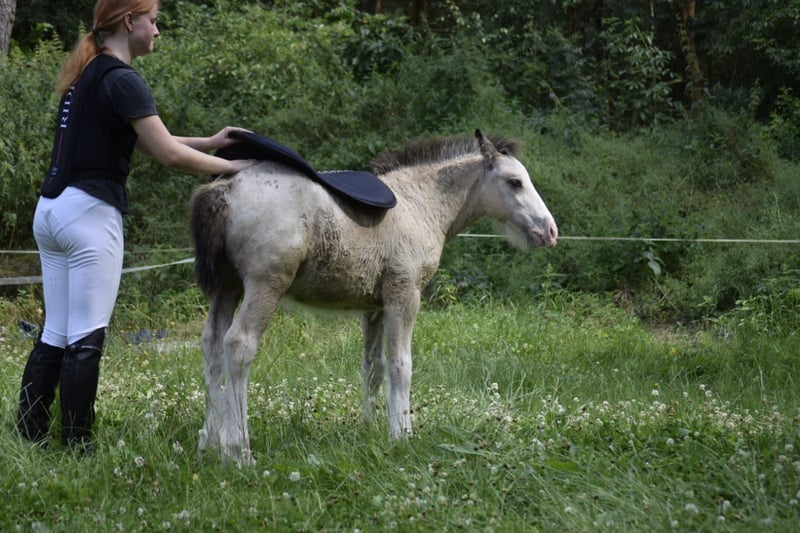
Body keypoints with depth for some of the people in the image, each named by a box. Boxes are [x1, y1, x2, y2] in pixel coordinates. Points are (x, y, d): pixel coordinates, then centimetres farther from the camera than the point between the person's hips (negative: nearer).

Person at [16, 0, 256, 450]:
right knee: (86, 339, -4)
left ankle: (28, 437, 11)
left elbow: (147, 141, 20)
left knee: (55, 335, 11)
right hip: (90, 211, -9)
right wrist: (232, 167, -4)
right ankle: (77, 445, -1)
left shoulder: (87, 75, 17)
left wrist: (210, 143, 15)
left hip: (51, 209, 9)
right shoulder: (122, 80, -12)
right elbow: (169, 155, -15)